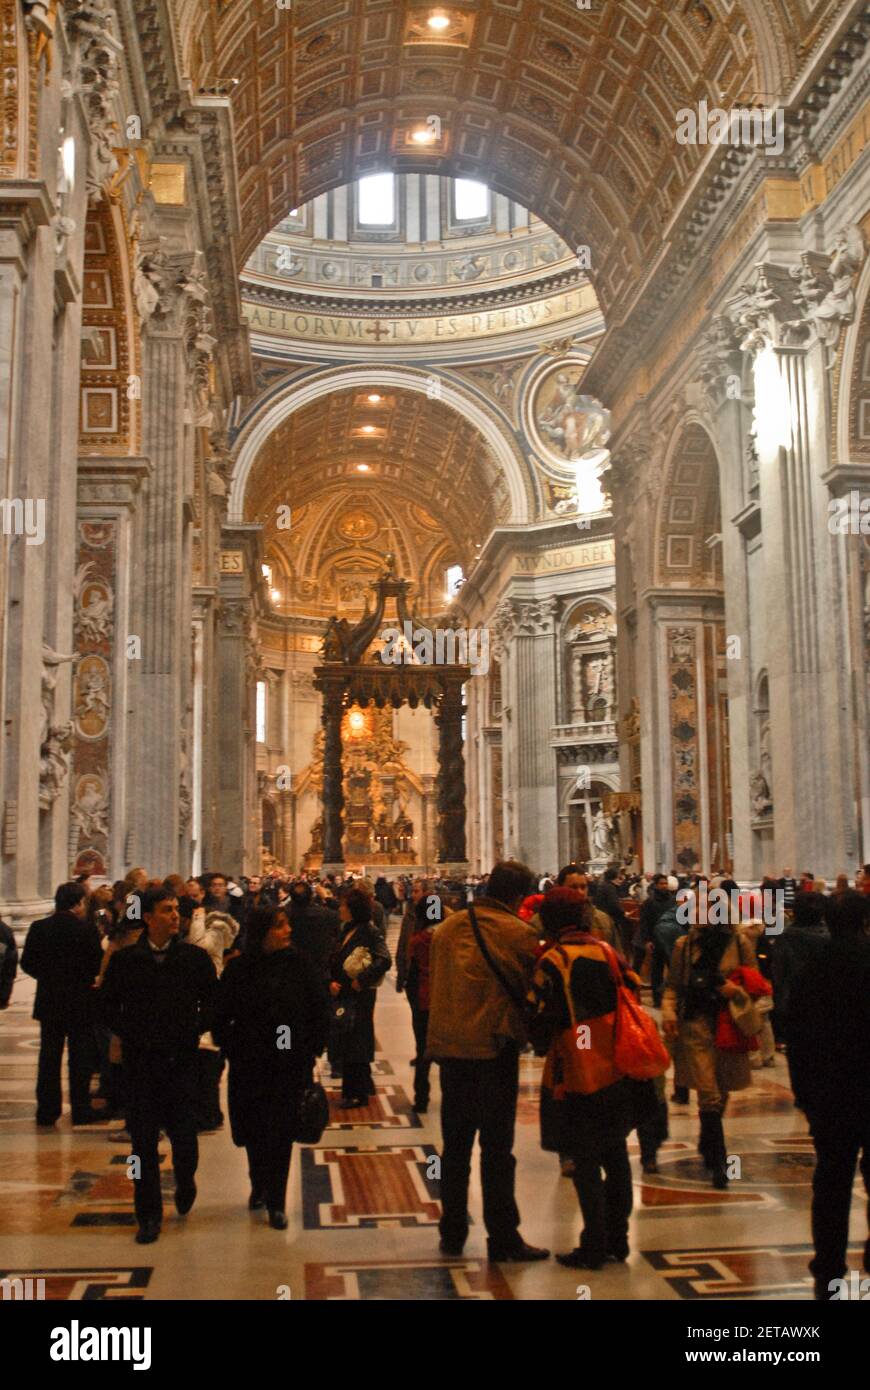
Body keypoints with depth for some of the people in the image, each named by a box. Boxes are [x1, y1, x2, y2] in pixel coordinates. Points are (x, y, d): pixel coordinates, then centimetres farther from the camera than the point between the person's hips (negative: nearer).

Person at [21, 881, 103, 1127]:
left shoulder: (38, 928, -3)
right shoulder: (87, 929, -14)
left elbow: (27, 963, 1)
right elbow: (97, 966, -13)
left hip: (48, 1002, 3)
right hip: (80, 1003, -3)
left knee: (49, 1057, 11)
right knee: (80, 1057, 6)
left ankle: (47, 1110, 14)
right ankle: (81, 1110, 8)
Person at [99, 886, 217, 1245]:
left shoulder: (195, 957, 0)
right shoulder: (124, 960, 0)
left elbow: (213, 1001, 9)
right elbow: (108, 1004, 7)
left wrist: (194, 1030, -4)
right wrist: (130, 1034, -5)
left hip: (182, 1058, 0)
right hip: (140, 1060, 0)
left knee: (184, 1134, 2)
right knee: (143, 1139, 3)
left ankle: (185, 1184, 34)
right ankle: (149, 1215, 15)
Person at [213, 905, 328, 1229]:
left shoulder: (298, 964, -7)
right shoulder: (239, 969, -7)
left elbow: (318, 1010, -1)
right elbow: (221, 1016, 1)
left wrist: (312, 1050, -4)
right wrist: (232, 1049, -5)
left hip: (290, 1063, -1)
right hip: (249, 1065, 1)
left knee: (280, 1132, 2)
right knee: (254, 1130, 12)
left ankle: (276, 1201, 15)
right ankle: (259, 1186, 36)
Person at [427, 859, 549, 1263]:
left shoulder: (447, 927, 6)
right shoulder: (520, 933, -10)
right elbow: (534, 991, -1)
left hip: (449, 1045, 5)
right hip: (494, 1047, -5)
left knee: (455, 1144, 15)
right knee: (497, 1147, 3)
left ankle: (452, 1233, 22)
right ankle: (502, 1237, 8)